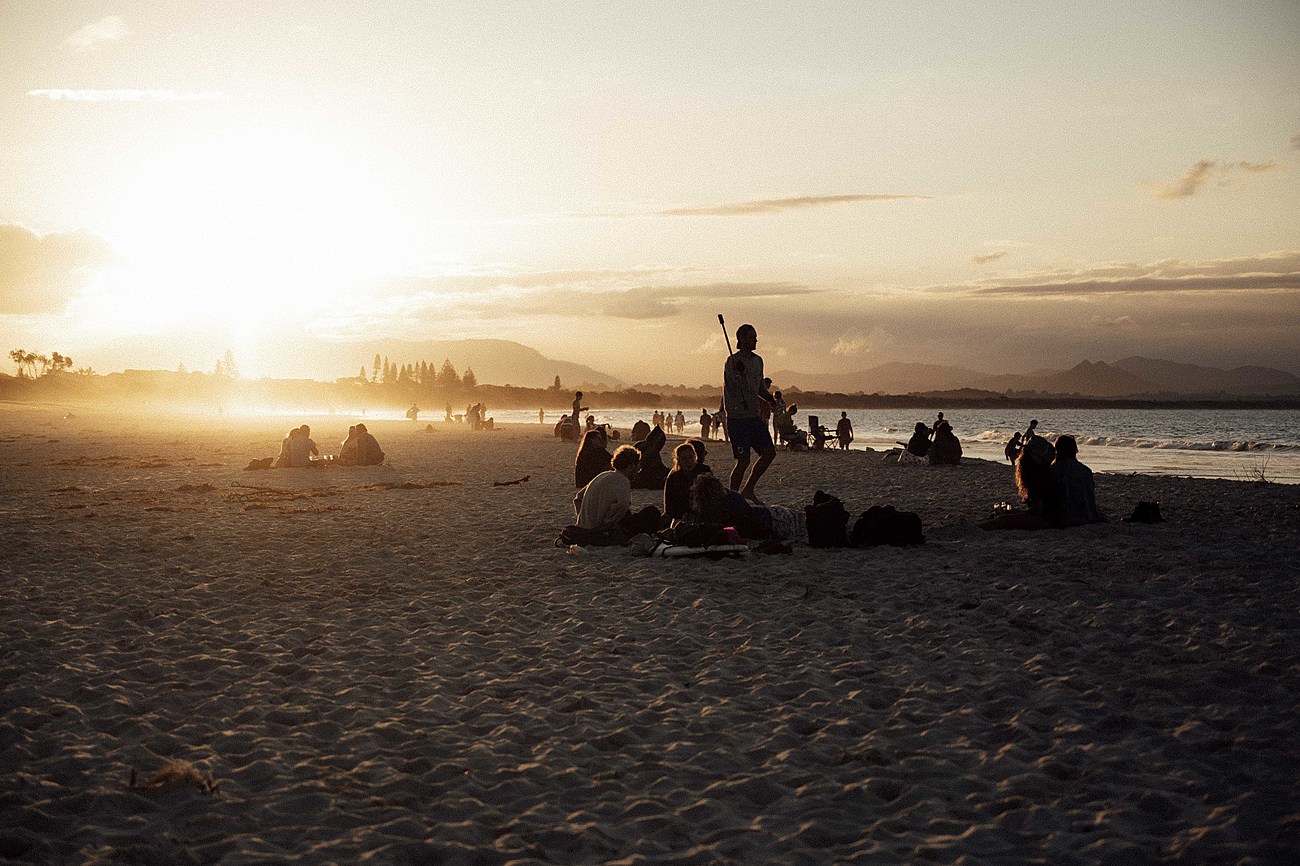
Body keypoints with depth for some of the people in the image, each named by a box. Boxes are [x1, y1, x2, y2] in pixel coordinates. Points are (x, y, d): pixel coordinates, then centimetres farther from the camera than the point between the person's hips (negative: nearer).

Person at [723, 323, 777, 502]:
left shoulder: (758, 360, 13)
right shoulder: (733, 361, -10)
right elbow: (728, 390, -15)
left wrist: (770, 399, 6)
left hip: (754, 417, 8)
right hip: (737, 418, -8)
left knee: (769, 452, 3)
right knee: (743, 460, -8)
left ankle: (748, 489, 15)